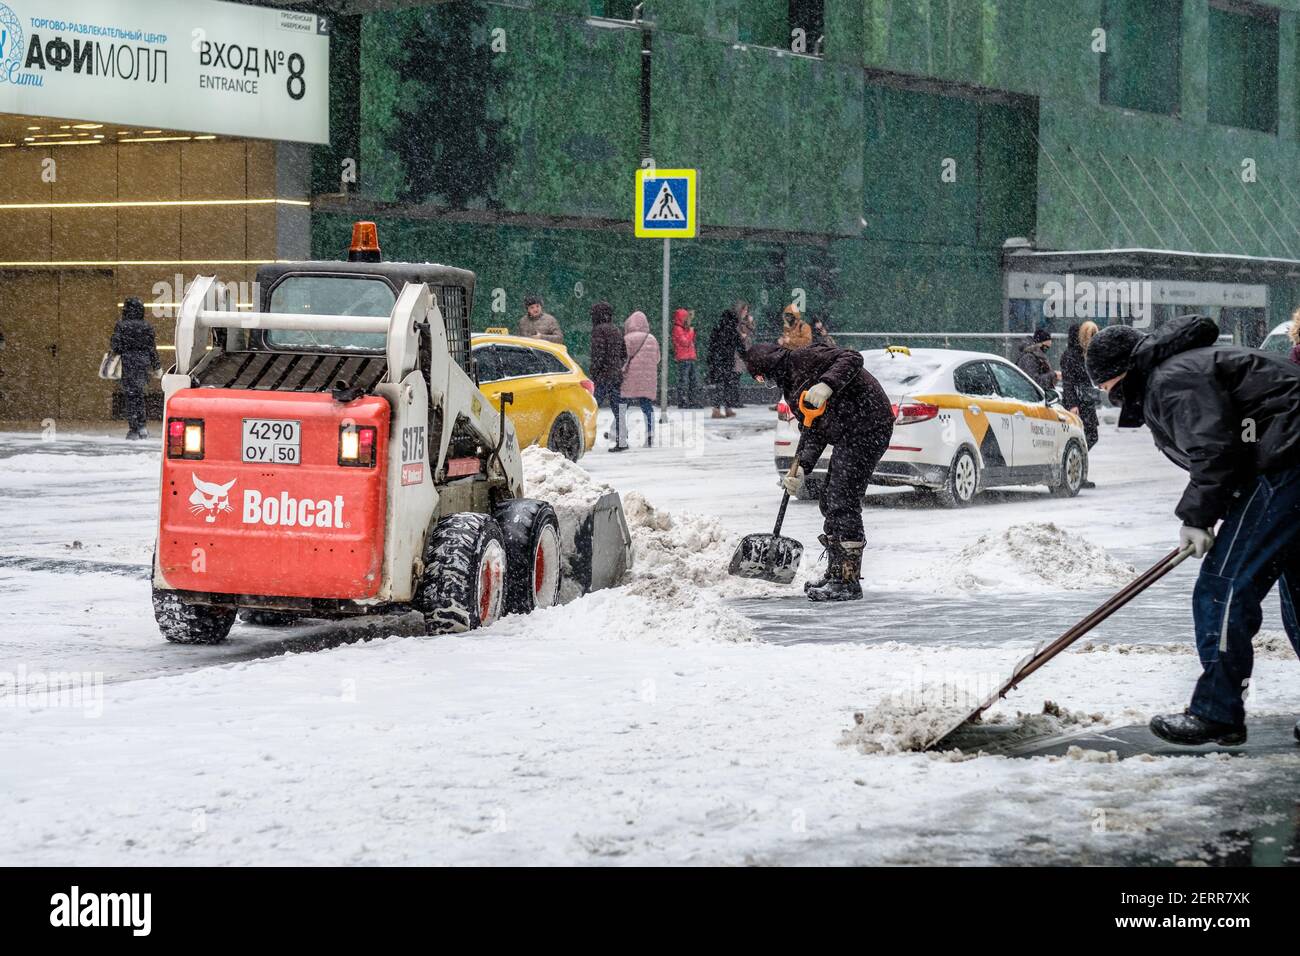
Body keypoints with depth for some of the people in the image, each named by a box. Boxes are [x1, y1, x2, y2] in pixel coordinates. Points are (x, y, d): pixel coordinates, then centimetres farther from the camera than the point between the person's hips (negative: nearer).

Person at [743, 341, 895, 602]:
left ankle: (849, 582, -10)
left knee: (843, 503, -12)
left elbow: (851, 359, -20)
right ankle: (835, 574, 26)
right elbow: (812, 431, 13)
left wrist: (827, 385, -34)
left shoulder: (803, 358, -7)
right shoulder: (791, 389, 21)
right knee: (830, 502, 16)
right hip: (849, 435, 11)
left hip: (867, 426, -11)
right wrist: (801, 468, -3)